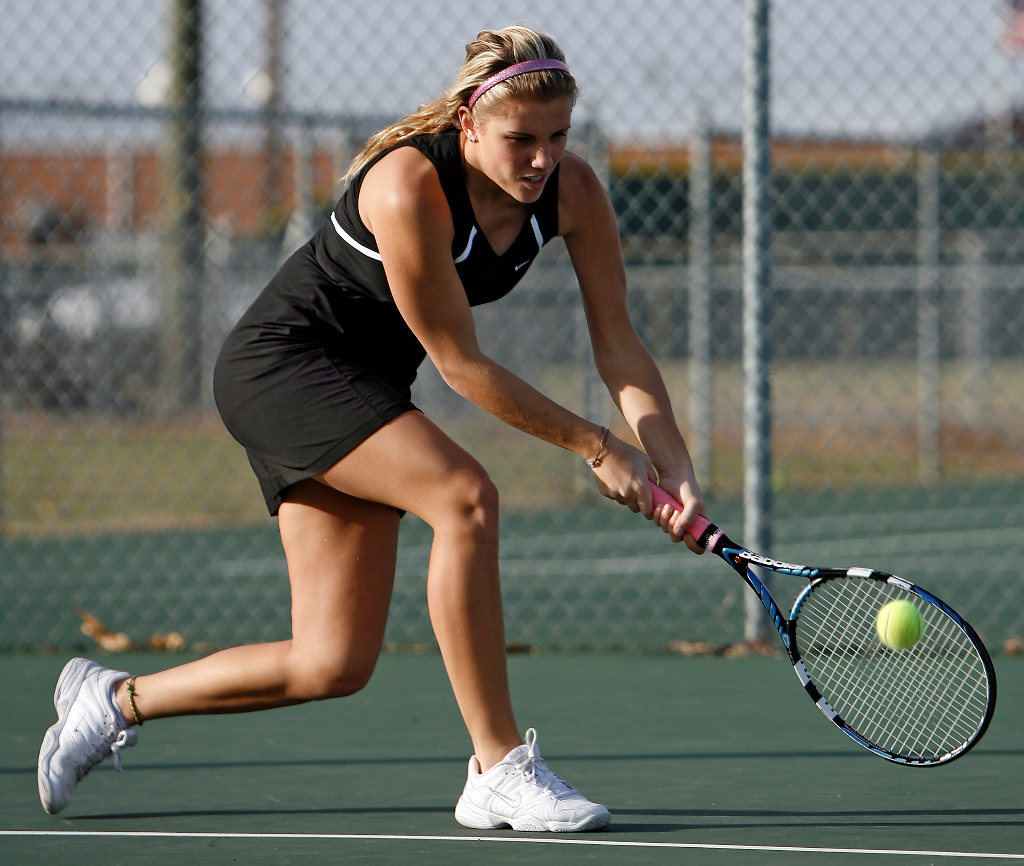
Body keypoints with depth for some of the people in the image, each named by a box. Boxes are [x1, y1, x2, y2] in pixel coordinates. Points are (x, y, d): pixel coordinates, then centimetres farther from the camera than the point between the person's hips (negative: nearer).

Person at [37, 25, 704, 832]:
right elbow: (461, 364, -23)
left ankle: (117, 700, 22)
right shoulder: (408, 189, -30)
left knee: (334, 664, 2)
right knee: (465, 495, -31)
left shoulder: (572, 189, -10)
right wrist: (595, 445, -18)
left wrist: (674, 466, -19)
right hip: (281, 362, -8)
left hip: (360, 388, 8)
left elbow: (618, 344, -6)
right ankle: (499, 771, -25)